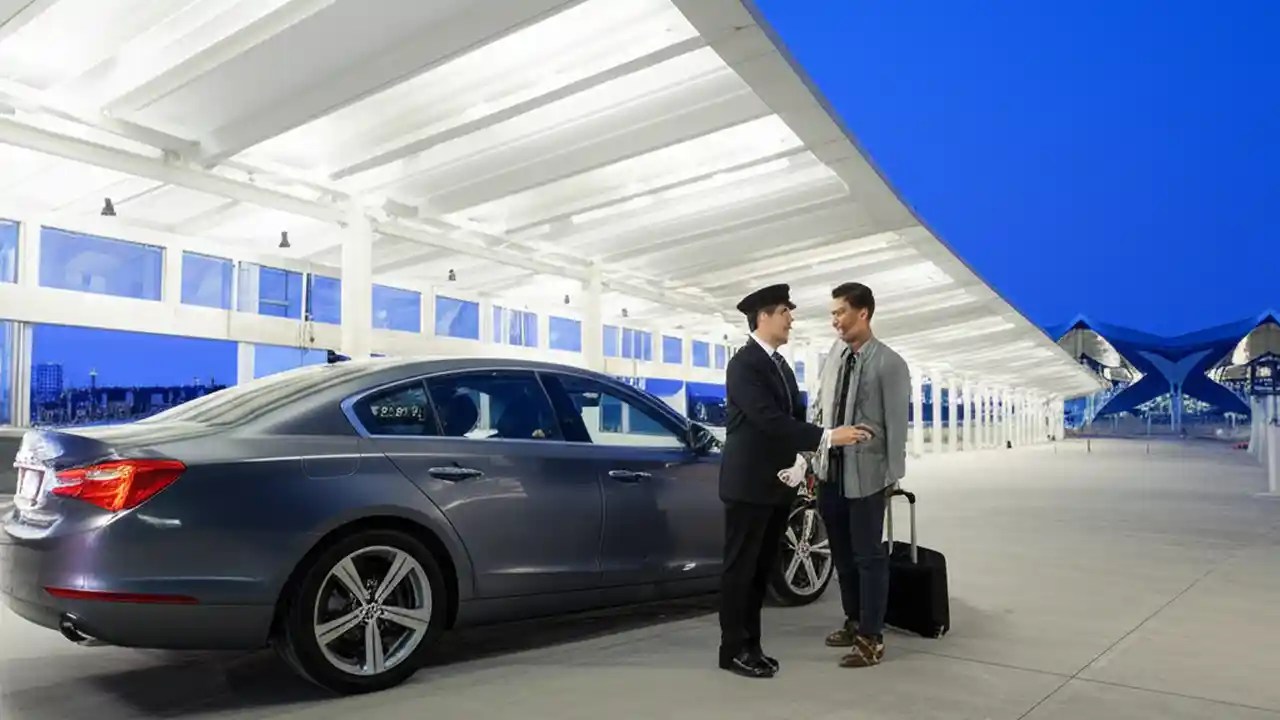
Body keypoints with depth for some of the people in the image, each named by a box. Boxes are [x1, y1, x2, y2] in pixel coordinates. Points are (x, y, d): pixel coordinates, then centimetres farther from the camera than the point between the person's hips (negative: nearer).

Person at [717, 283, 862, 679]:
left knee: (761, 568, 14)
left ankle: (750, 644, 23)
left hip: (777, 483, 9)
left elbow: (794, 416, 14)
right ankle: (733, 649, 11)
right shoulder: (743, 363, -14)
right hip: (749, 483, -9)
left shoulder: (781, 365, 15)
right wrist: (826, 437, -25)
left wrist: (810, 460, -3)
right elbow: (768, 419, -23)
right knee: (740, 567, 1)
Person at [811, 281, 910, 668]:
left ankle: (871, 639, 17)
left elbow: (896, 425, -10)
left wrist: (893, 476, -9)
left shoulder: (889, 364, -11)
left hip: (865, 474, -6)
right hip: (830, 471, 6)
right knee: (842, 554, 17)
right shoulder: (833, 355, 5)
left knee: (869, 556, 5)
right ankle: (853, 622, 35)